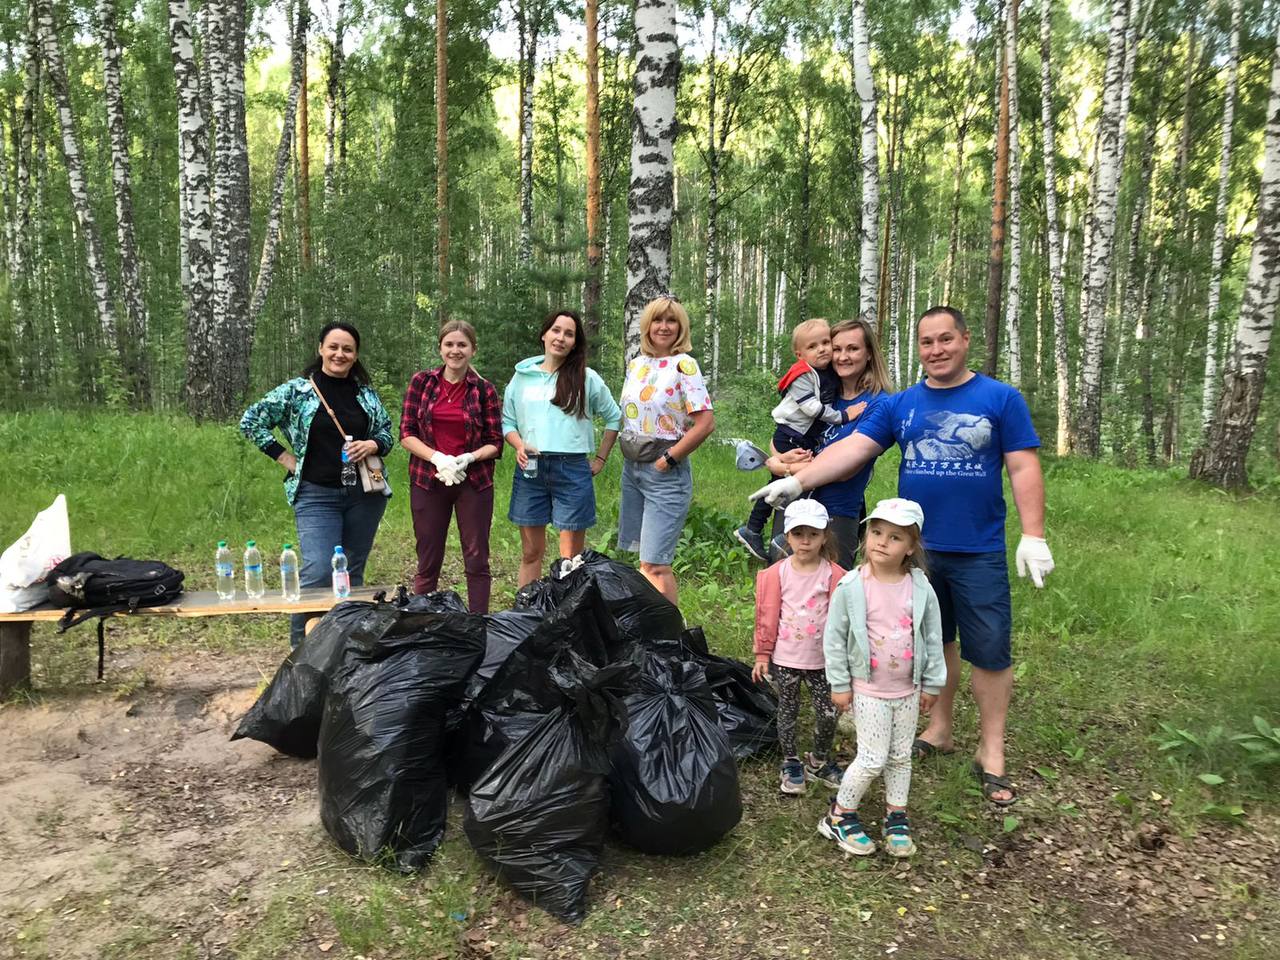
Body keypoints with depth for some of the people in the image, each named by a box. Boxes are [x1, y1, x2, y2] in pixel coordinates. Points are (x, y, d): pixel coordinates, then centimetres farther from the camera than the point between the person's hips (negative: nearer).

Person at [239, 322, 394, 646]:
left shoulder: (366, 394, 8)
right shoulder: (297, 390, 0)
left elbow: (387, 432, 14)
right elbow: (250, 422, 2)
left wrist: (372, 444, -8)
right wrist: (285, 458, -3)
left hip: (364, 494, 3)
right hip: (316, 495, -3)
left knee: (353, 572, 11)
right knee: (319, 572, -14)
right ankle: (300, 645, 5)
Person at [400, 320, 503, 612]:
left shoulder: (484, 390, 1)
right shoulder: (421, 382, 3)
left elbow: (495, 443, 2)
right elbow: (406, 434, 1)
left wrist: (468, 458, -17)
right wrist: (438, 457, -15)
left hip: (474, 482, 0)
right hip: (428, 481, 1)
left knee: (477, 560, 4)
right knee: (428, 561, 8)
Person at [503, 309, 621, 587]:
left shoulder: (586, 378, 4)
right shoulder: (523, 375, 10)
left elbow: (614, 418, 14)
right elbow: (508, 421, 13)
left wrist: (600, 459, 9)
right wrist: (519, 445, -6)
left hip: (572, 469, -2)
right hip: (531, 468, 2)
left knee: (571, 557, 0)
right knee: (531, 552, 8)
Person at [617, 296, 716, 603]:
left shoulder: (684, 365, -11)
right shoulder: (636, 364, 10)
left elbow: (706, 423, -17)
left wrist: (668, 459, -13)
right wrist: (630, 456, 10)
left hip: (665, 474, -7)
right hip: (631, 468, 7)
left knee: (654, 565, -8)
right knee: (643, 559, 13)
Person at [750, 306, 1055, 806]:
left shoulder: (1000, 399, -2)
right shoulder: (900, 404, 5)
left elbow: (1023, 468, -4)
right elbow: (852, 449, -3)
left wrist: (1034, 536, -11)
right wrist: (797, 481, -15)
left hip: (978, 552, -2)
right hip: (917, 548, 3)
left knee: (990, 651, 3)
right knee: (932, 643, 16)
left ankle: (991, 753, 18)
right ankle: (939, 730, 33)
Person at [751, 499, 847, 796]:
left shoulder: (834, 574, -8)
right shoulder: (777, 573, -8)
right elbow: (767, 616, -2)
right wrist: (762, 654, 0)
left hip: (821, 659, 0)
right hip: (785, 658, 0)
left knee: (828, 713, 5)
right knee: (787, 711, 13)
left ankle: (819, 761, 31)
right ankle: (791, 764, 33)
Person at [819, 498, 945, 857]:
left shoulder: (921, 588, -8)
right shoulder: (851, 587, -15)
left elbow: (933, 638, 3)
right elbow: (834, 638, -8)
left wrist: (932, 684, 6)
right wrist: (840, 684, -6)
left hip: (908, 690, 4)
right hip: (868, 689, -3)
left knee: (901, 757, 16)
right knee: (873, 759, -2)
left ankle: (896, 818, 34)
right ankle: (839, 816, 17)